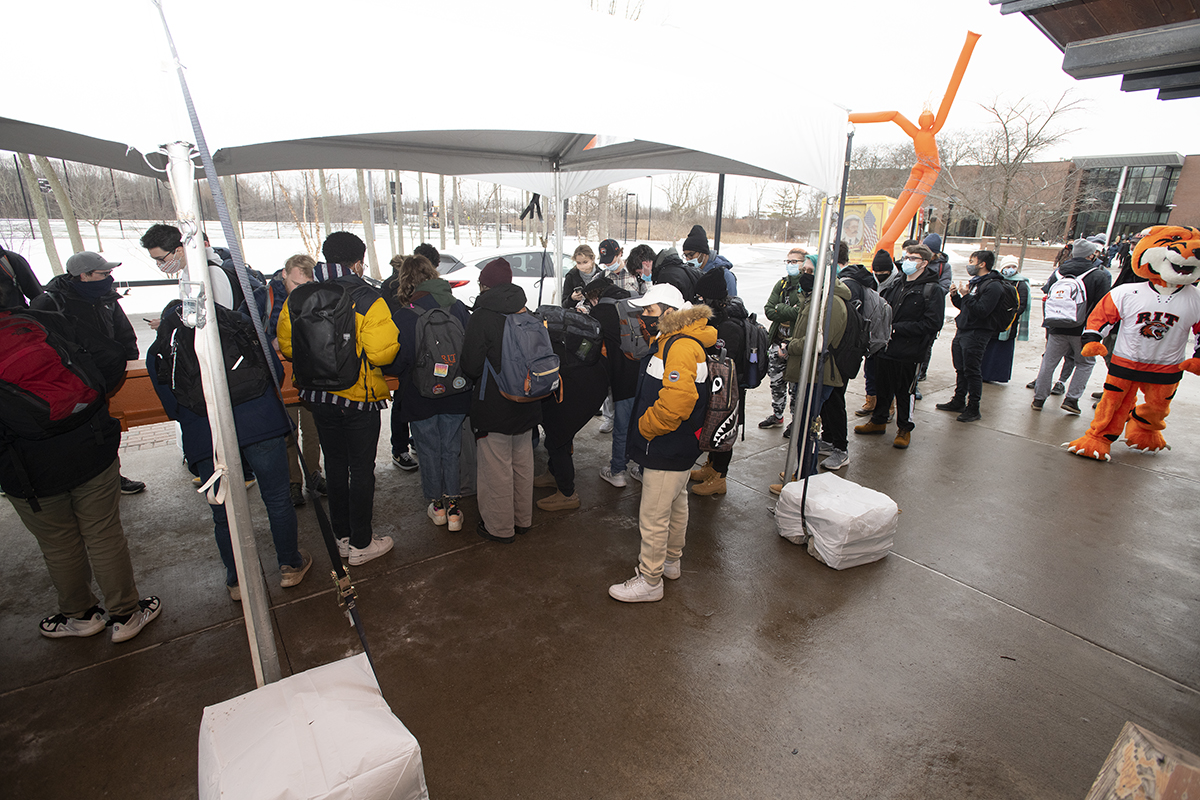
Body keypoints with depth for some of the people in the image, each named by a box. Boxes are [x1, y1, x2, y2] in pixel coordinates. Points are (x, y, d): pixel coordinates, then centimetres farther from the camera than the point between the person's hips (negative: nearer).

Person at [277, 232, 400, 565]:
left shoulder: (297, 298, 0)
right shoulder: (367, 299, -17)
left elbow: (286, 345, 6)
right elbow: (382, 352, -23)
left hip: (318, 396, 5)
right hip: (359, 398, -5)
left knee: (335, 464, 18)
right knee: (361, 468, 6)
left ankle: (342, 536, 31)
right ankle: (361, 544, 17)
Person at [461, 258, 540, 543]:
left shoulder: (482, 317, -16)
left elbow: (471, 367, -16)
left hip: (494, 408, -6)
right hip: (526, 403, 6)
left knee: (496, 469, 8)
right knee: (523, 463, 19)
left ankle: (500, 527, 22)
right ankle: (523, 519, 35)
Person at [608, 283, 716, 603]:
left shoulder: (682, 347, -24)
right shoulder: (668, 340, 11)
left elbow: (675, 402, -34)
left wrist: (645, 427, -20)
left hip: (667, 448, -11)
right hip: (677, 447, 11)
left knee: (654, 516, 2)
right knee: (675, 505, 24)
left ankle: (650, 580, 17)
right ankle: (671, 560, 42)